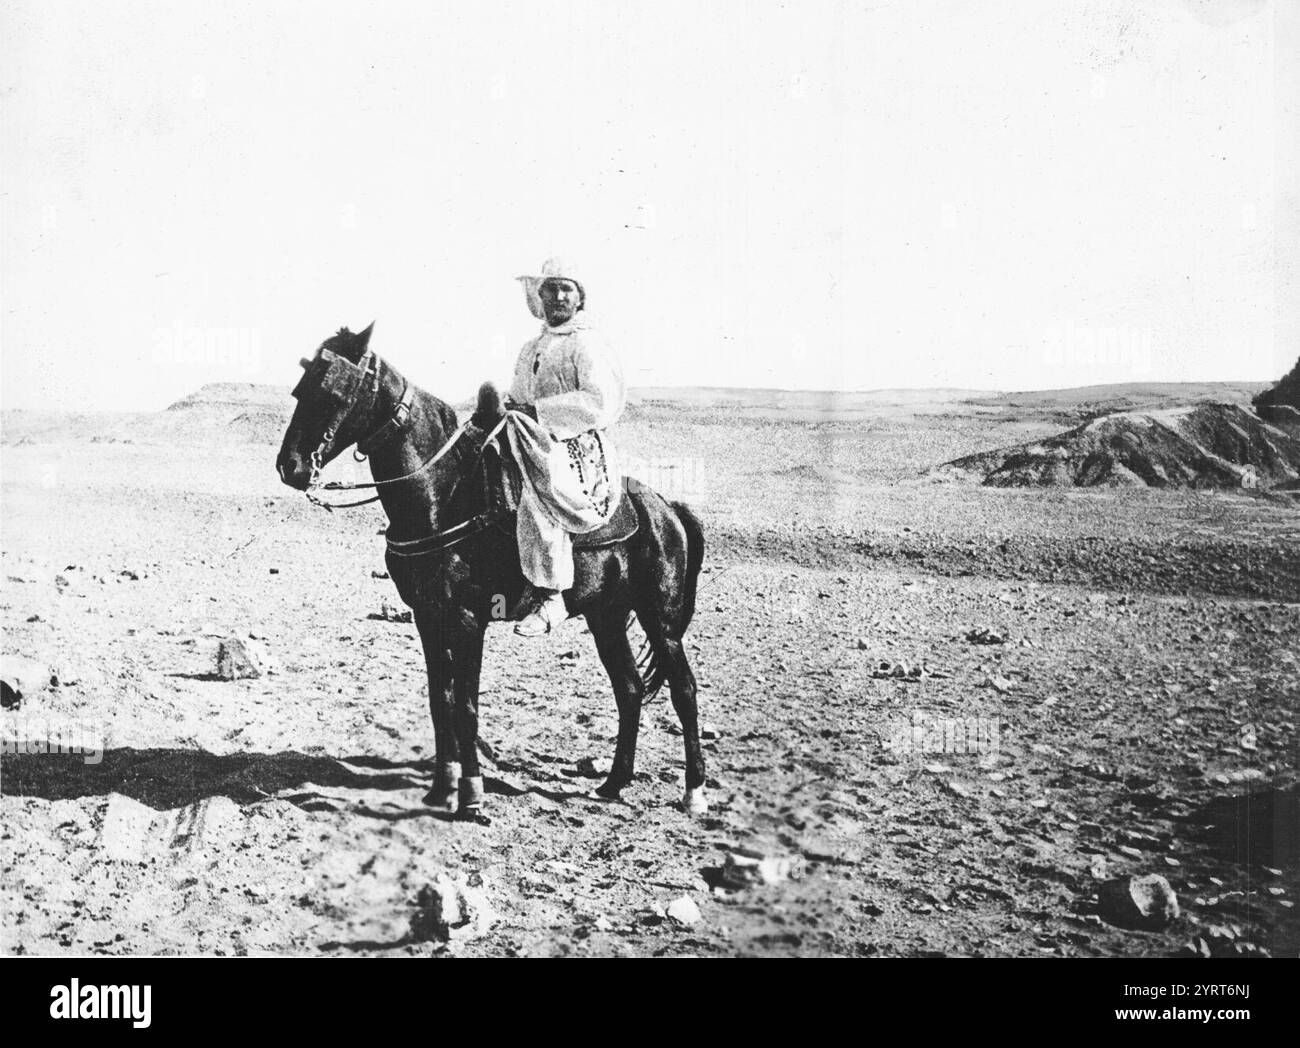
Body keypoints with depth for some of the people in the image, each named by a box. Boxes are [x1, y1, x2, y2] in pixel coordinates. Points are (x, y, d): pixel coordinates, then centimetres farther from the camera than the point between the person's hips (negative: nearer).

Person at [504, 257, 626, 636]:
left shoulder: (587, 344, -3)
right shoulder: (531, 349, 22)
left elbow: (598, 404, -16)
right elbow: (518, 398, 30)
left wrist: (537, 412, -18)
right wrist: (507, 408, 7)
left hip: (580, 451, -9)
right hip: (537, 444, 9)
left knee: (540, 487, -36)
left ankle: (549, 596, -33)